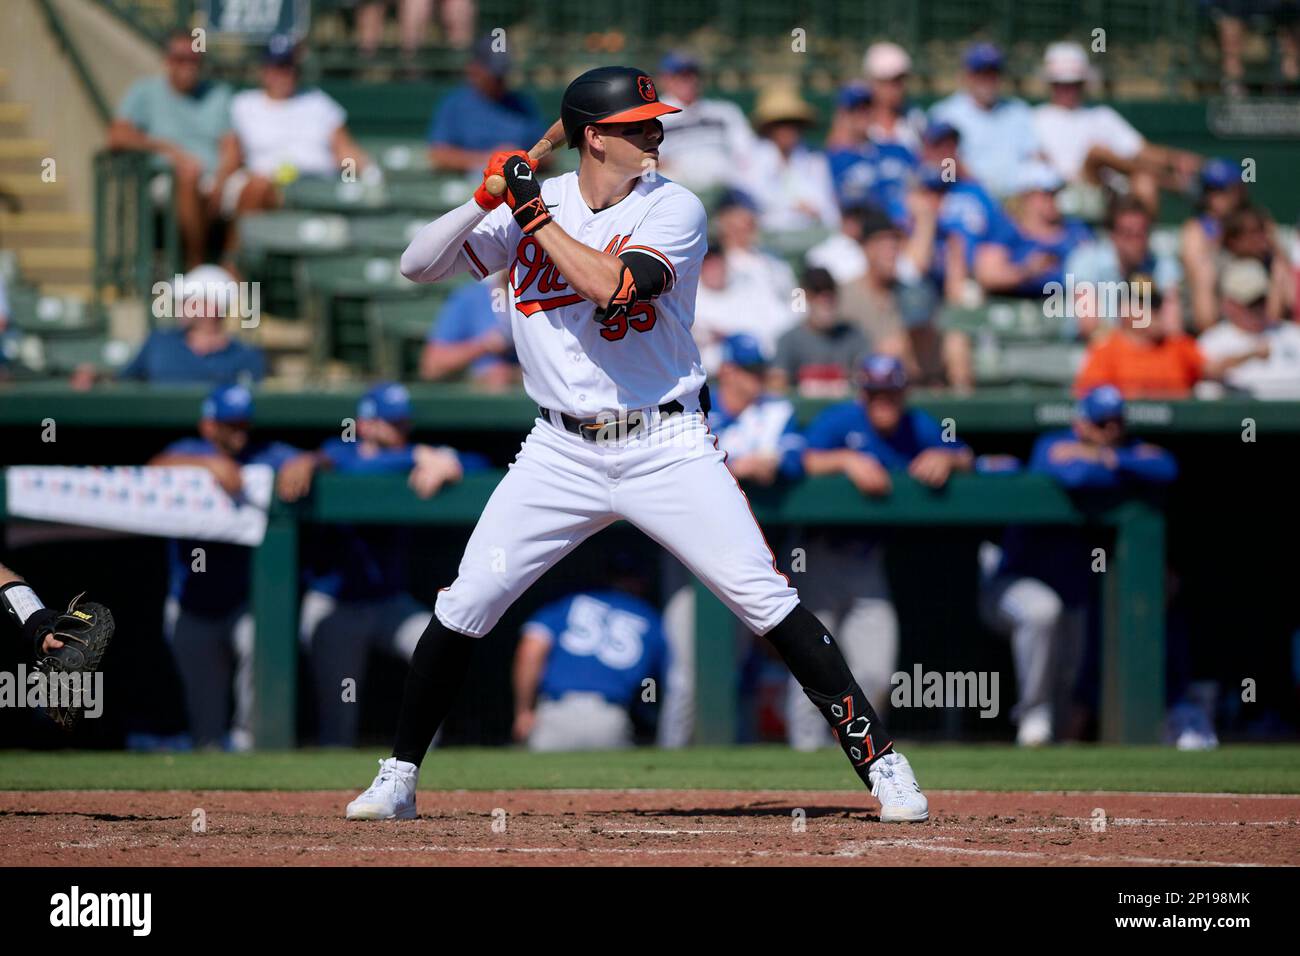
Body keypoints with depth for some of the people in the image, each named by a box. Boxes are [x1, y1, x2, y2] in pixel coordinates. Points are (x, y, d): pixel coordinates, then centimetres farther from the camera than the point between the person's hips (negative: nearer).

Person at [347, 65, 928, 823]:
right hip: (562, 450, 3)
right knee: (464, 608, -1)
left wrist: (534, 214, -17)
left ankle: (878, 758, -5)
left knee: (768, 600, -10)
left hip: (665, 442, -3)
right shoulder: (532, 205, 3)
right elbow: (418, 265, 4)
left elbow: (613, 286, -25)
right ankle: (399, 778, 13)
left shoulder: (674, 208, -7)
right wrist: (485, 200, -11)